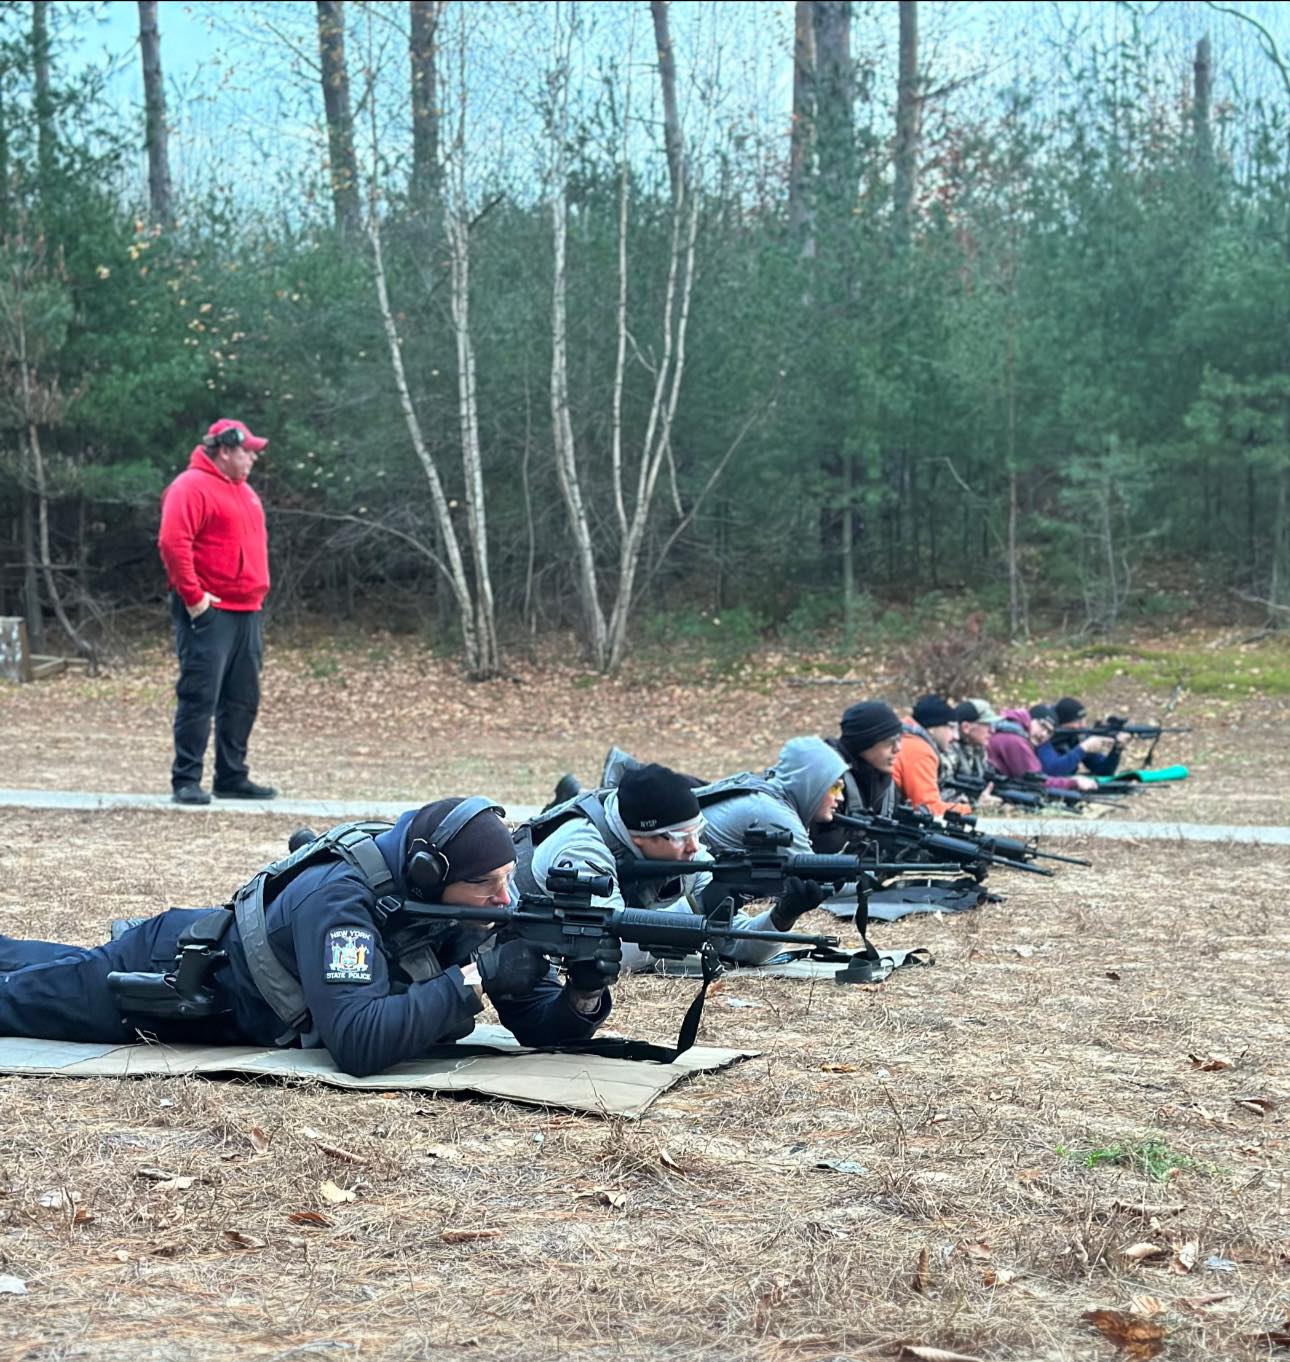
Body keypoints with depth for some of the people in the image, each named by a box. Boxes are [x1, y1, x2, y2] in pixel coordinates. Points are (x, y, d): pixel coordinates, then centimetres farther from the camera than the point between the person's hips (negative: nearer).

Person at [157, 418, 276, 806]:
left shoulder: (244, 491, 19)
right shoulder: (192, 486, -11)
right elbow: (173, 543, -20)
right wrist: (193, 597, -20)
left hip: (246, 611, 9)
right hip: (209, 613, -9)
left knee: (243, 699, 11)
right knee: (199, 696, -9)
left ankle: (232, 777, 19)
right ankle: (186, 781, -6)